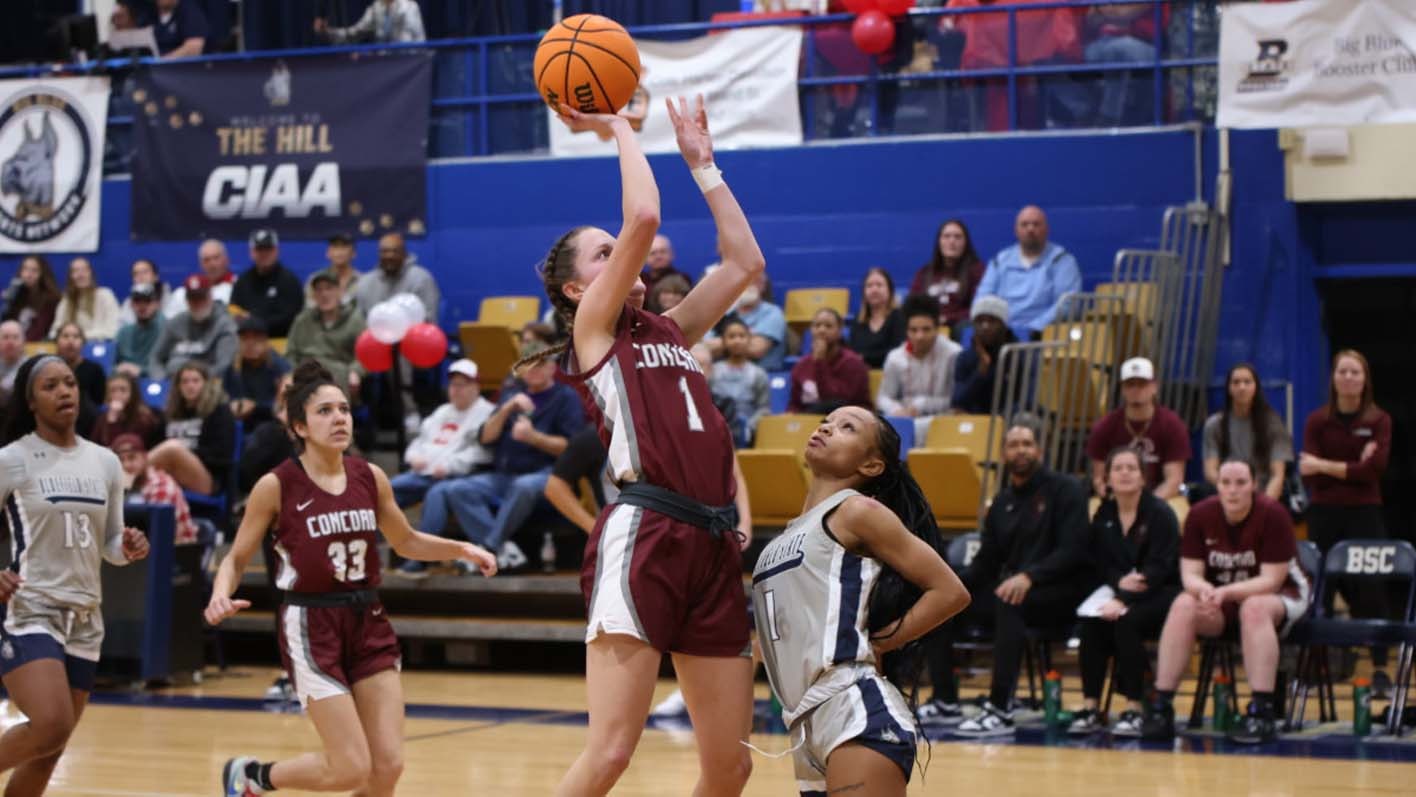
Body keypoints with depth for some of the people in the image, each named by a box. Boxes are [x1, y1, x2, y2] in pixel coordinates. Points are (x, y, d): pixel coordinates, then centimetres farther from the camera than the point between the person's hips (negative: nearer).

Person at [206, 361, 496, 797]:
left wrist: (461, 549, 4)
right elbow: (237, 559, -1)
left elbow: (406, 541, 20)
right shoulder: (276, 486, -9)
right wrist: (221, 596, -21)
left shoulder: (370, 478, 4)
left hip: (369, 625, 5)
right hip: (312, 629, -5)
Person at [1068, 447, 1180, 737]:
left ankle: (1134, 709, -25)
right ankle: (1090, 706, -20)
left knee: (1127, 622, -32)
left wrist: (1124, 601, -28)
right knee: (1091, 623, -24)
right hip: (1116, 591, 5)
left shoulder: (1160, 514, -9)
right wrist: (1120, 581, -19)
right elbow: (1099, 563, 5)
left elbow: (1158, 569, -17)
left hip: (1159, 594, -5)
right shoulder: (1103, 515, 8)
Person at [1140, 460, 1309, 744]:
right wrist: (1204, 590, -32)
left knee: (1255, 608, -37)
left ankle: (1262, 713, -41)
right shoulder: (1200, 515, -7)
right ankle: (1160, 707, -27)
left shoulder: (1273, 515, -18)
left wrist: (1226, 592, -34)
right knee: (1183, 606, -27)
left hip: (1279, 597, -3)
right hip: (1218, 597, 3)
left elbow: (1271, 580, -20)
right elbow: (1190, 573, -8)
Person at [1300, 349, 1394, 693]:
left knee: (1371, 591, -4)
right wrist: (1353, 467, -14)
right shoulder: (1317, 421, 4)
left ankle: (1380, 668, 0)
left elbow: (1374, 469, -11)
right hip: (1325, 513, 1)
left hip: (1365, 513, -1)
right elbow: (1310, 475, -5)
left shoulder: (1379, 421, 2)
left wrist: (1326, 466, -15)